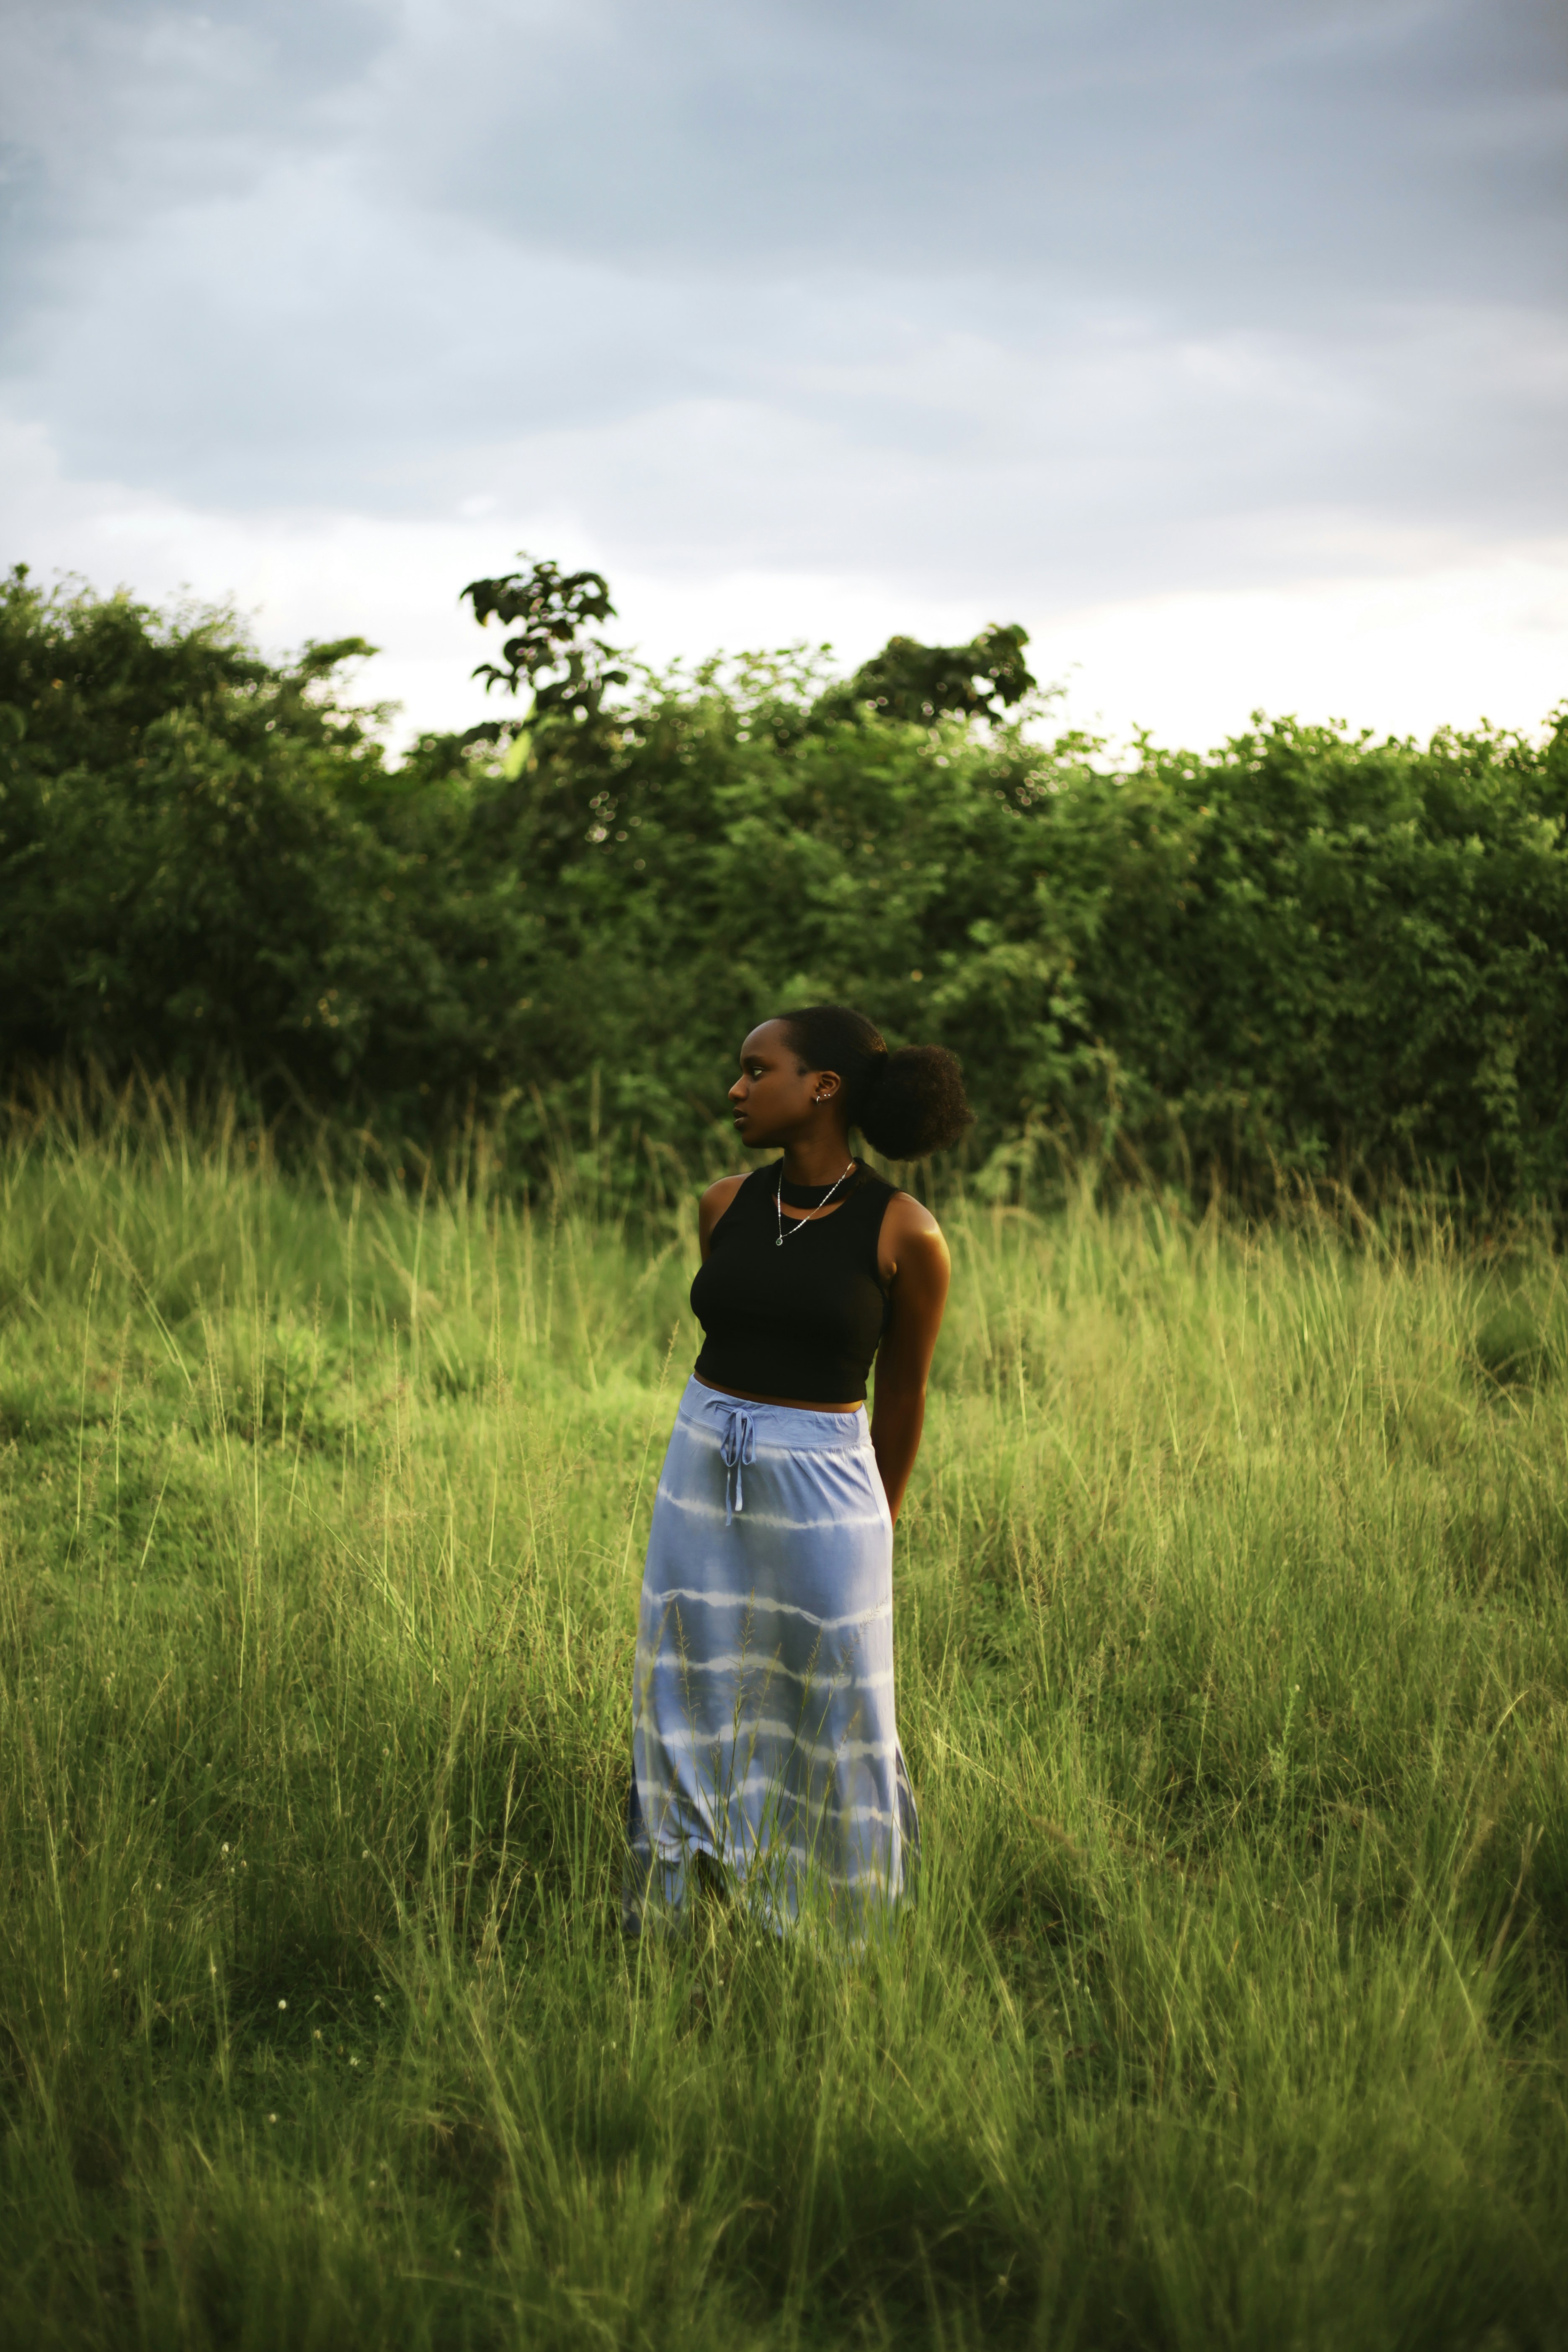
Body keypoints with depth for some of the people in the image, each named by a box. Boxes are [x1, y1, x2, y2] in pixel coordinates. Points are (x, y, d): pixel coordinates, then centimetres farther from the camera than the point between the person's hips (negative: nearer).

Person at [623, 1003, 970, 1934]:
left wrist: (879, 1527, 10)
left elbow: (902, 1395, 1)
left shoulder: (905, 1234, -11)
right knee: (689, 1713, 9)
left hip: (823, 1486, -4)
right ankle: (679, 1921, 23)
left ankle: (848, 1927, 26)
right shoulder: (725, 1207, 0)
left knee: (833, 1722, 7)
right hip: (701, 1475, 4)